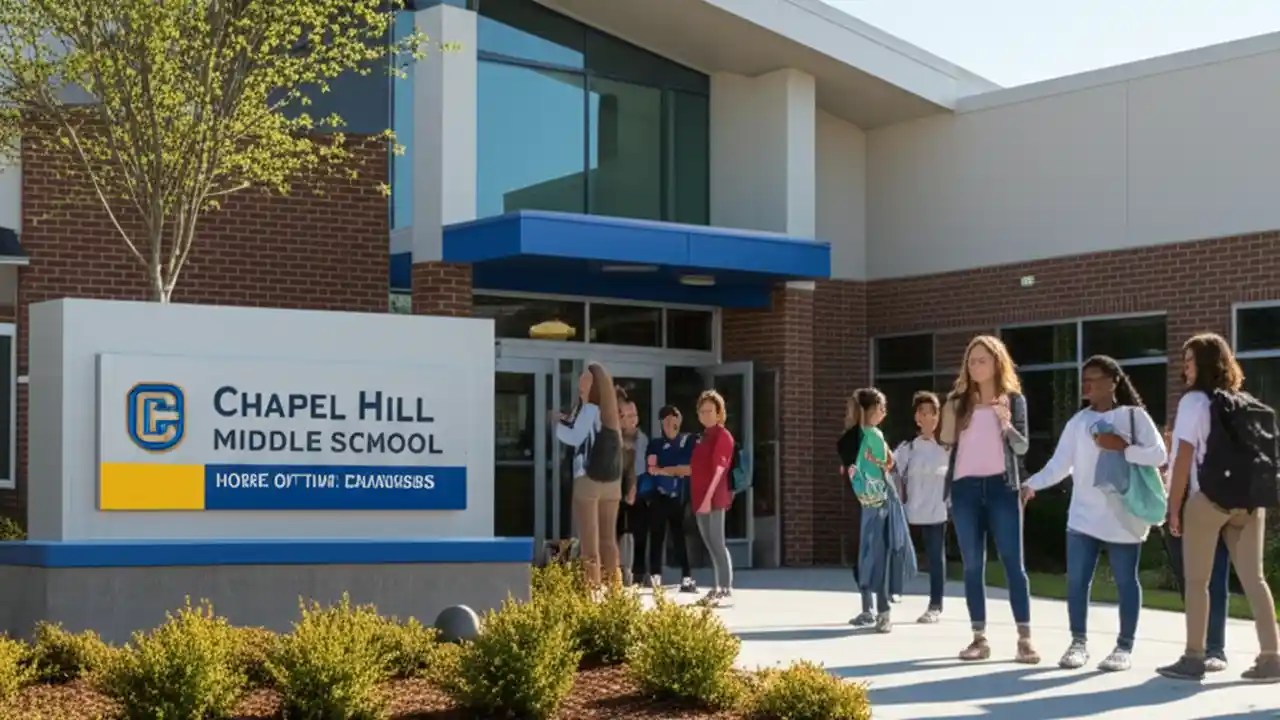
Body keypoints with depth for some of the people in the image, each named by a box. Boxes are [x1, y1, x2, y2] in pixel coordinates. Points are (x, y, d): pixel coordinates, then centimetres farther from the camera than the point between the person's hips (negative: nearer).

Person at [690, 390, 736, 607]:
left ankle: (727, 590, -12)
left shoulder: (722, 436, -8)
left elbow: (719, 469, -16)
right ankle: (718, 587, 19)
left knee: (717, 542, -12)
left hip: (714, 498, -9)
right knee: (710, 544, 13)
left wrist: (709, 497, -23)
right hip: (701, 498, 9)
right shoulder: (703, 437, 19)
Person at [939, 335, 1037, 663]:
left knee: (1013, 562, -4)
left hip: (1001, 486, -2)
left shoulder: (1013, 398, 5)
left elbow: (1022, 447, 0)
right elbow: (946, 442, 7)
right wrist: (948, 417, -8)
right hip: (965, 487, 2)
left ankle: (1025, 639, -5)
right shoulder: (958, 400, 9)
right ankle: (979, 638, 7)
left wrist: (1006, 424, -18)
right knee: (972, 565, 3)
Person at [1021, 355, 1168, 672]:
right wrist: (1031, 484, -13)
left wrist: (1122, 447, -19)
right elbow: (1059, 464, 1)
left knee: (1125, 581, 4)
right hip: (1083, 516, 3)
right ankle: (1078, 642, 13)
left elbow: (1159, 455, -9)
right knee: (1076, 579, 2)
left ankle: (1124, 647, 12)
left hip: (1123, 516, -3)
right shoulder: (1078, 421, 8)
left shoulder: (1134, 416, -2)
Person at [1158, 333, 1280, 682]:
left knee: (1197, 581, 3)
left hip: (1208, 497, -5)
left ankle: (1194, 658, 5)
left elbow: (1184, 458, -7)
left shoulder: (1194, 401, -3)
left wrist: (1174, 507, -4)